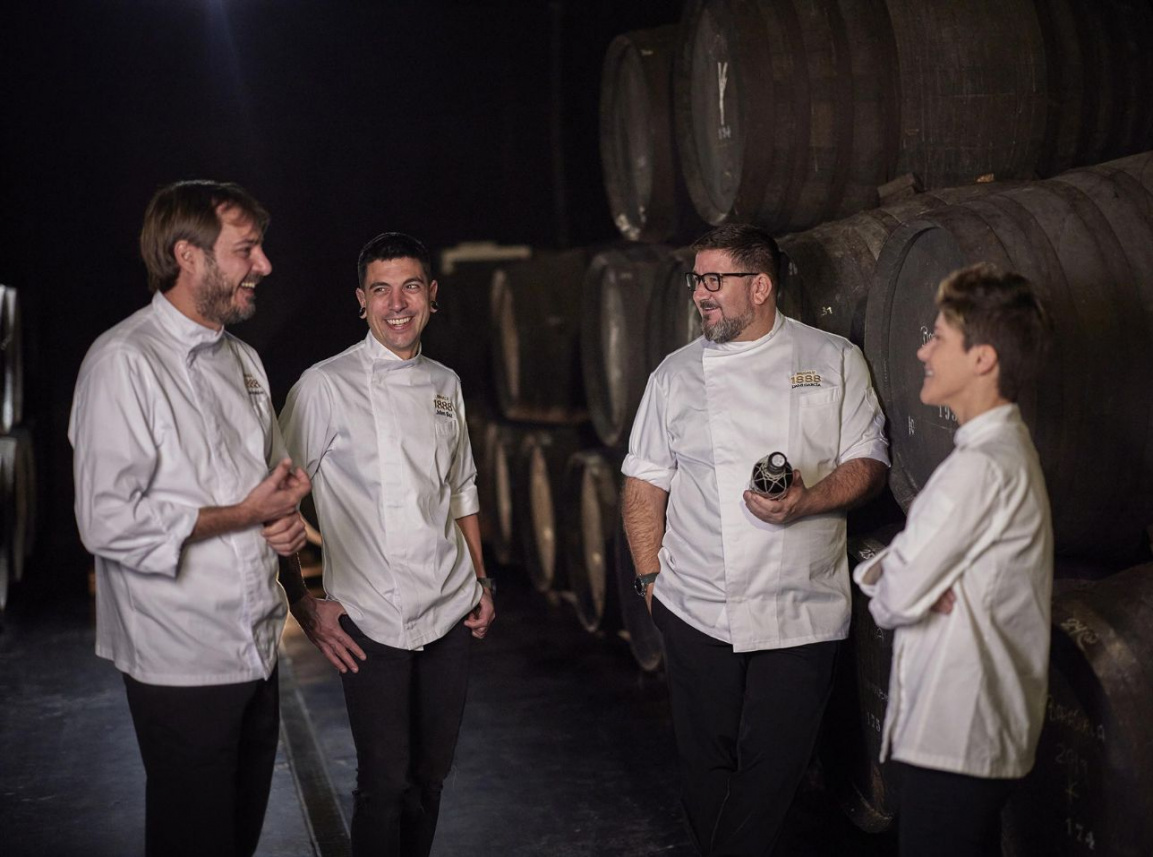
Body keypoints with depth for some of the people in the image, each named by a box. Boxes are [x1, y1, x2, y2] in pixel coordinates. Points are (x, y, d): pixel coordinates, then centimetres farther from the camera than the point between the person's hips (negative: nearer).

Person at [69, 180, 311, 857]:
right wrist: (247, 514, -16)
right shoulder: (124, 362, -15)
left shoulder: (243, 361, 13)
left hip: (258, 650, 8)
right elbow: (109, 522, -22)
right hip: (184, 665, -8)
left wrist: (289, 517, 0)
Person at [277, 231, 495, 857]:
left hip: (451, 614, 5)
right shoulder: (325, 387, -9)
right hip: (372, 622, -5)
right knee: (386, 781, -2)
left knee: (431, 776, 14)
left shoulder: (445, 384, 10)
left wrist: (481, 582, 15)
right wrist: (303, 606, -10)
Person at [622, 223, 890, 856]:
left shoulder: (834, 361, 2)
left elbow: (868, 463, 2)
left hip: (801, 612, -1)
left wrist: (806, 501, -16)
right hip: (698, 609, 1)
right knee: (706, 759, 8)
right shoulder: (677, 374, 6)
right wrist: (651, 577, 3)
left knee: (774, 762, 4)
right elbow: (646, 482, 9)